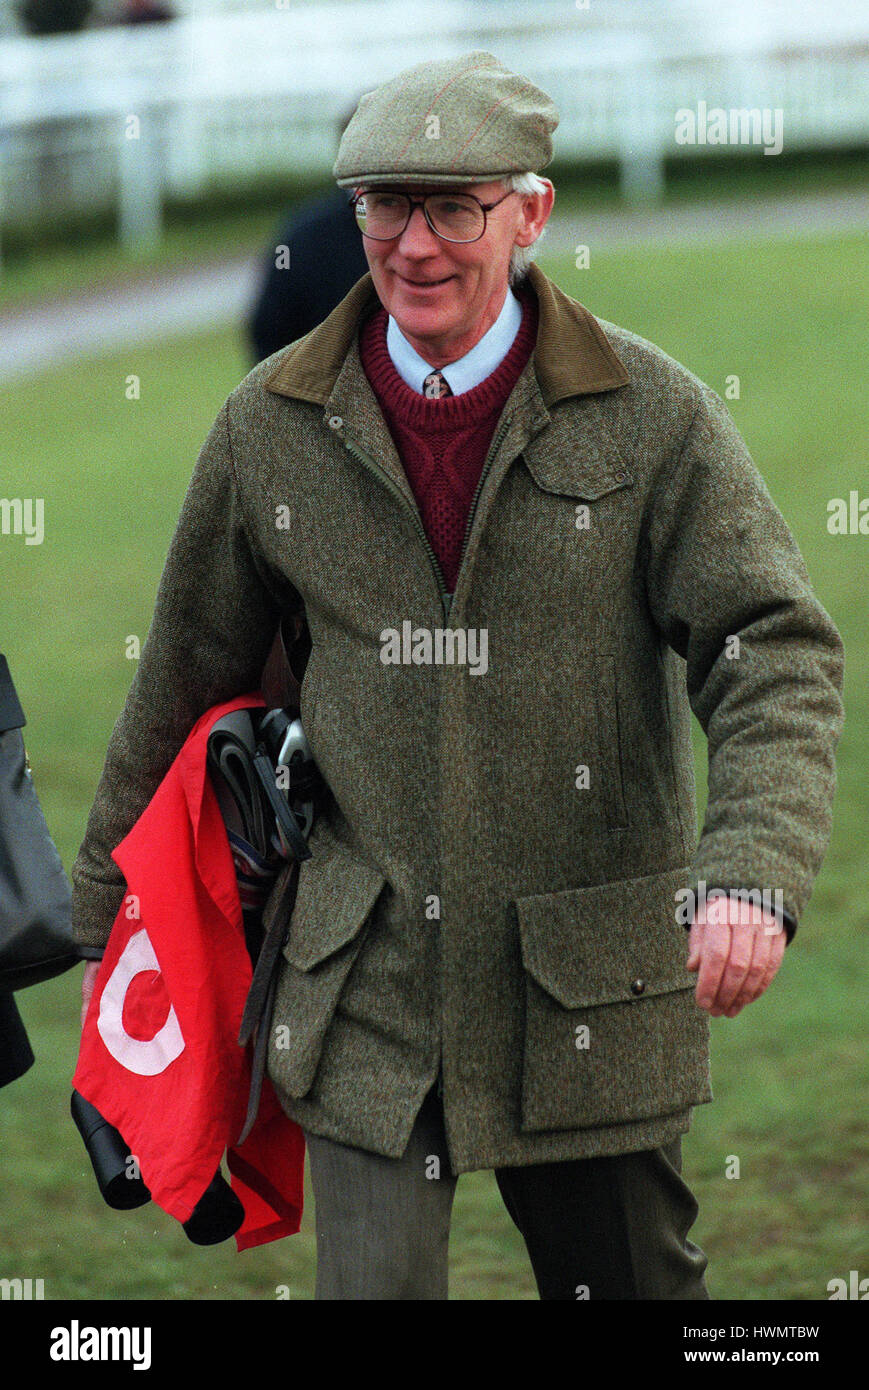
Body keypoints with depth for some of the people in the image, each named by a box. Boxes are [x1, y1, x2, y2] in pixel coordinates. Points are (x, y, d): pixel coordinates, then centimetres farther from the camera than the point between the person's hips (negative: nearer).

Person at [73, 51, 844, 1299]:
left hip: (593, 996, -1)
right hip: (368, 990, 1)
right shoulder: (274, 426, 2)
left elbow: (779, 659, -12)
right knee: (371, 1287, -6)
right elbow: (186, 671, 15)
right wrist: (110, 897, 22)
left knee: (632, 1279, 11)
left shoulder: (652, 417, -5)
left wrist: (753, 870, -31)